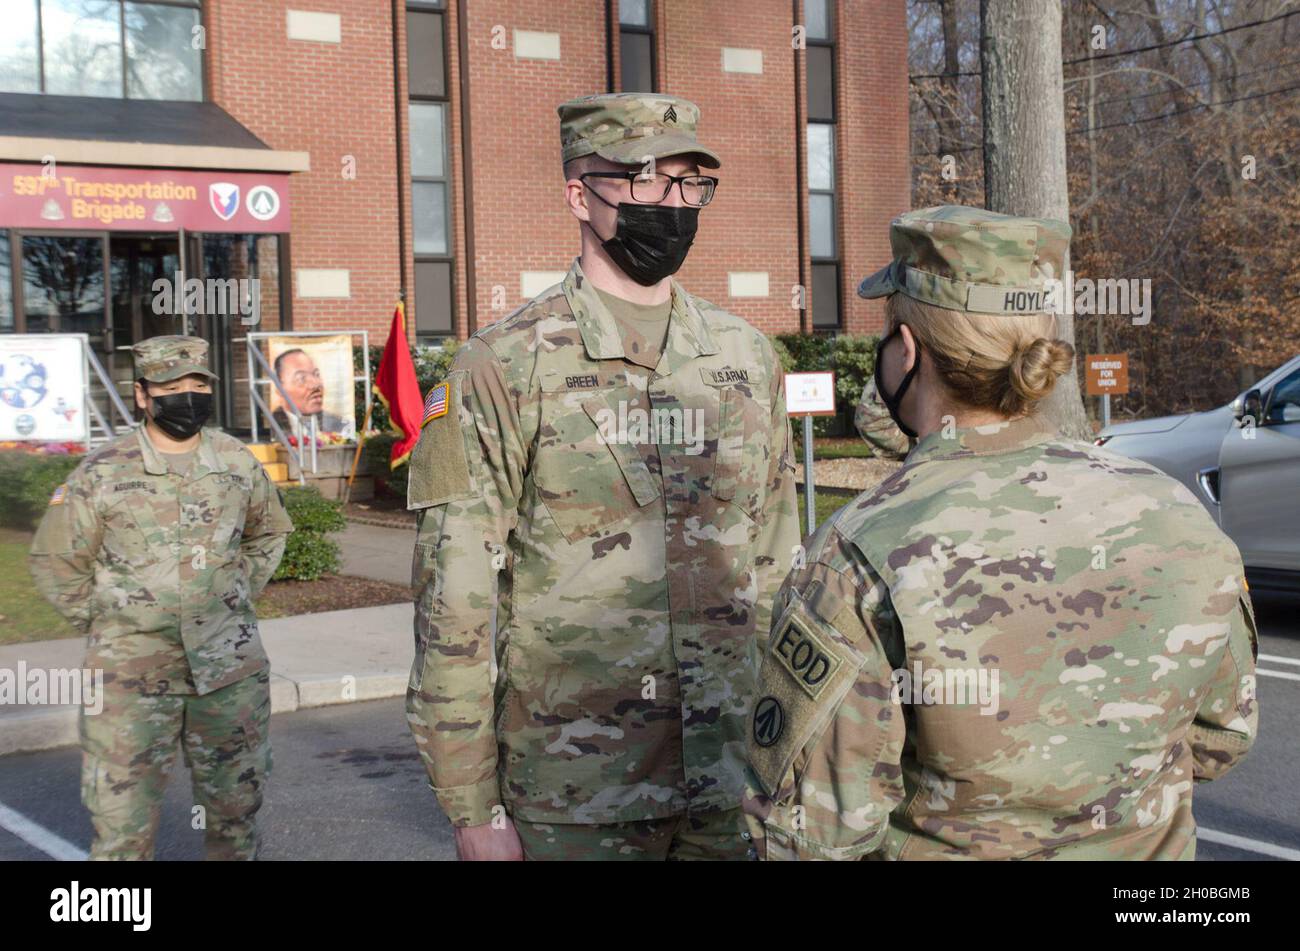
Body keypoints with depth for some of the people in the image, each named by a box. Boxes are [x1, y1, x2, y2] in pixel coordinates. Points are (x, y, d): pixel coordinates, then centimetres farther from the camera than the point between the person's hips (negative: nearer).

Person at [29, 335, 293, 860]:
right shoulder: (102, 473, -6)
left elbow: (268, 534, 21)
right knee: (123, 820, -3)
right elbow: (56, 563, 2)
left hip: (230, 664, 3)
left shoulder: (238, 462, 3)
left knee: (236, 803, 14)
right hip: (132, 672, -3)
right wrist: (107, 625, 1)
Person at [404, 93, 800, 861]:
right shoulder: (504, 368, -7)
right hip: (576, 800, -3)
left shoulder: (748, 358, 7)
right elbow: (454, 603, -7)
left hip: (735, 784, 4)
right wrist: (474, 809, -9)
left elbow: (778, 560, 13)